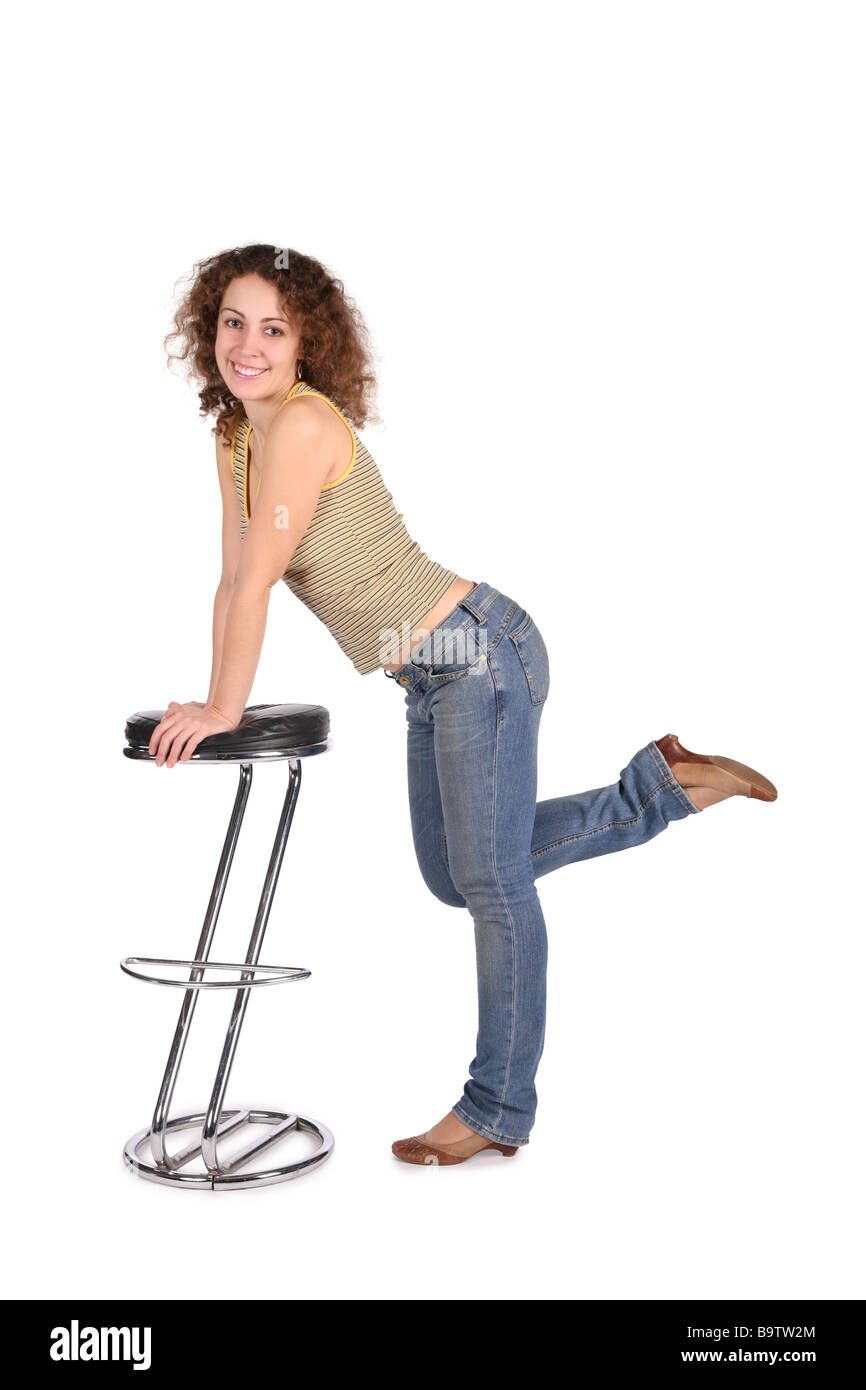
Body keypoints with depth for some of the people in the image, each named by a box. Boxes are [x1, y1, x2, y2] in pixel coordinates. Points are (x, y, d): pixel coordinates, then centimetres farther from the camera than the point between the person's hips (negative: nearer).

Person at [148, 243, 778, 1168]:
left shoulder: (306, 423, -20)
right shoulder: (234, 436, 8)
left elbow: (259, 584, -20)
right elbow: (233, 582, 12)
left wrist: (223, 711, -11)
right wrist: (214, 704, 9)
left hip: (480, 654, -10)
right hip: (429, 678, 10)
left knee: (492, 883, 1)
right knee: (454, 878, 19)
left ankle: (499, 1109, 18)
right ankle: (664, 783, 24)